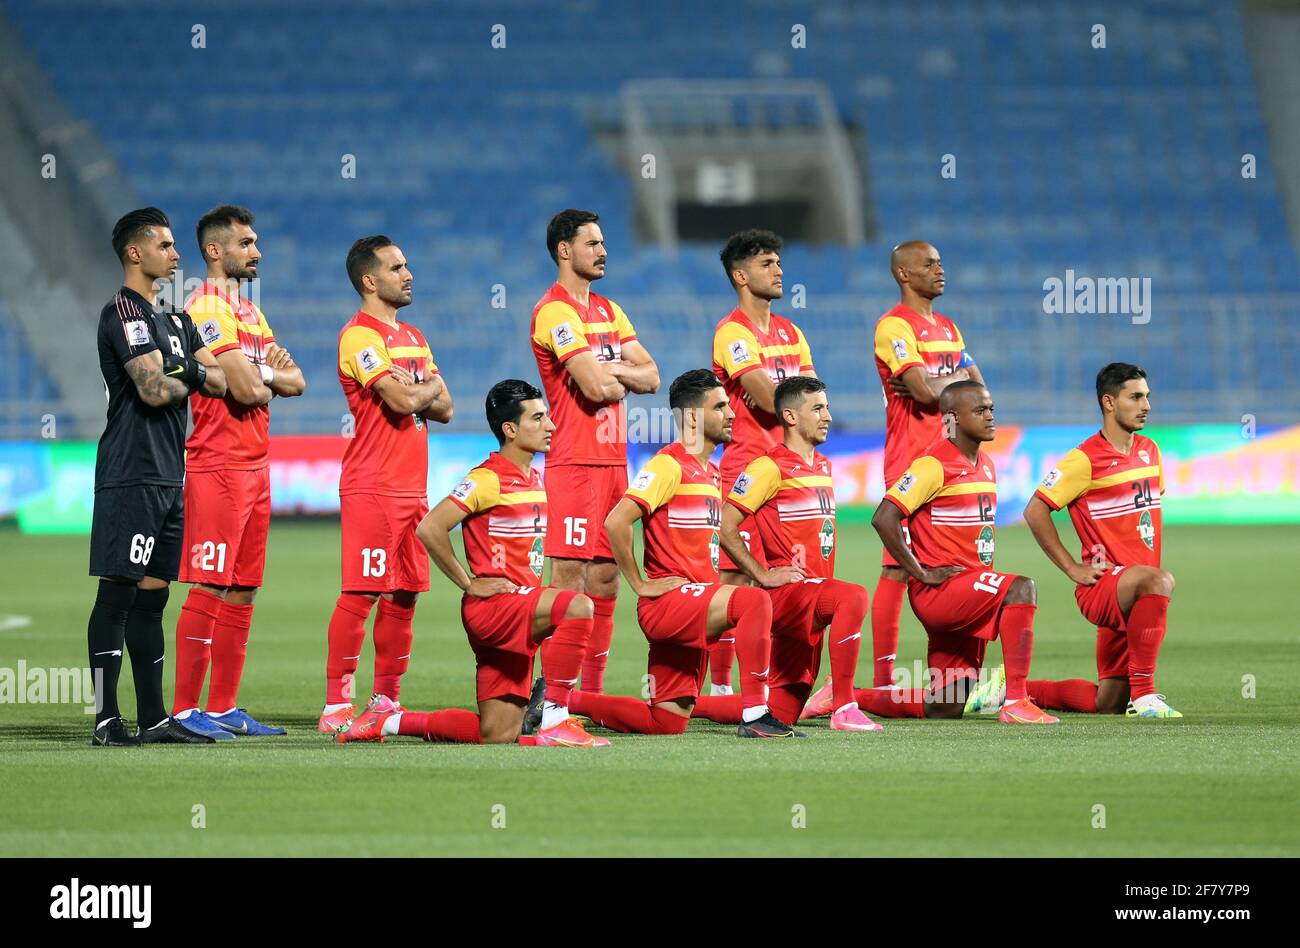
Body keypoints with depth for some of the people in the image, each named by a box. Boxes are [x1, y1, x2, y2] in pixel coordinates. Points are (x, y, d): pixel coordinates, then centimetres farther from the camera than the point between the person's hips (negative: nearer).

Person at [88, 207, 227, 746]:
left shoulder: (172, 320, 21)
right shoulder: (125, 312, -9)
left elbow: (219, 382, 14)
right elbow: (154, 389, -18)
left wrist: (186, 371, -6)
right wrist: (193, 376, 1)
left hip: (167, 477, 10)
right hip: (132, 475, -10)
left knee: (152, 593, 11)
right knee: (116, 593, -8)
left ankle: (153, 718, 14)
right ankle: (106, 720, -9)